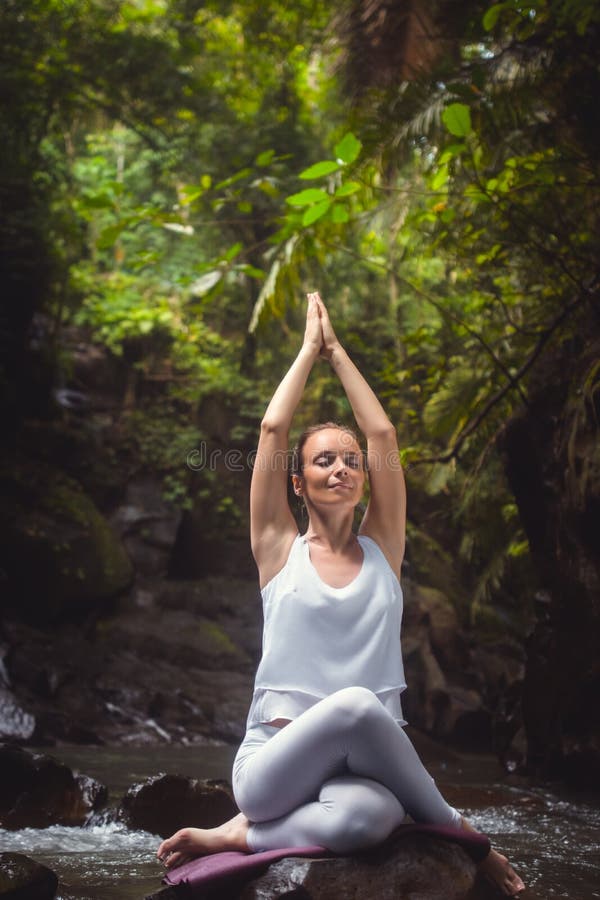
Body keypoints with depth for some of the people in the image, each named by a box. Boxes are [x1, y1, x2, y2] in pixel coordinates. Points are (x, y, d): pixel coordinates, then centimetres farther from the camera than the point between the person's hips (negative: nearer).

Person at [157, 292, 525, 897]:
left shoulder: (382, 549, 14)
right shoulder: (280, 549, 9)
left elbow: (383, 435, 9)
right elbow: (273, 428, 3)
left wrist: (338, 352, 17)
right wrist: (310, 347, 15)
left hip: (365, 764, 1)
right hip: (275, 762, -1)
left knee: (364, 816, -40)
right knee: (356, 705, -38)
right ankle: (454, 830, -13)